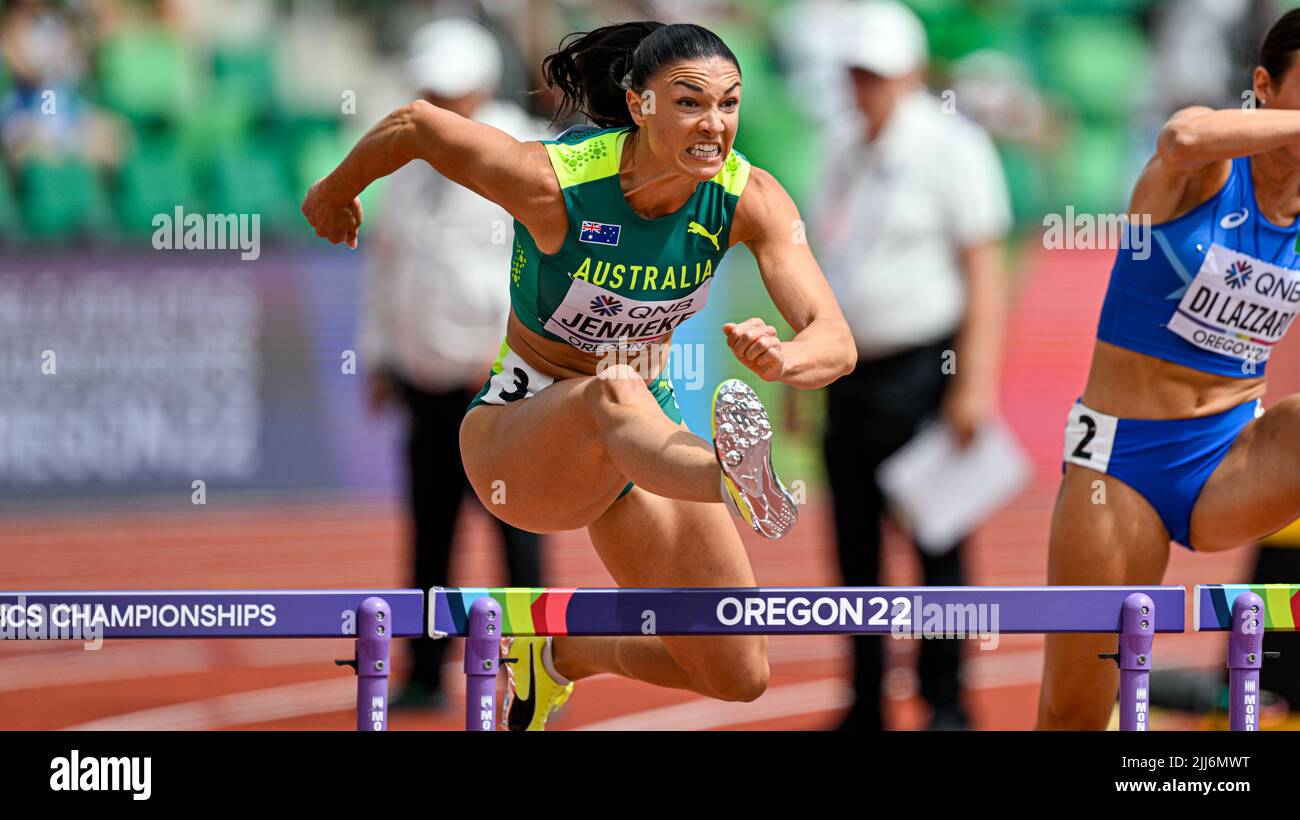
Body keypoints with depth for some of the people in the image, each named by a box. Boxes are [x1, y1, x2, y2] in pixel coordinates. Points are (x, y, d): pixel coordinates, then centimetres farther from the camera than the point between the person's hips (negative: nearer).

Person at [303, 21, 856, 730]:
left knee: (737, 678, 0)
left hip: (647, 439, 5)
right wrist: (337, 190, 11)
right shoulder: (554, 181, -25)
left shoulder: (750, 199, -16)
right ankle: (736, 478, -75)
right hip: (516, 436, -5)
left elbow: (836, 344, -25)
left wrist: (781, 360, -50)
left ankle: (562, 655, 27)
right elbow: (416, 124, -8)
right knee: (612, 392, -42)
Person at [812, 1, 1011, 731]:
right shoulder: (848, 152, 14)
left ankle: (946, 704, 2)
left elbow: (984, 272, -11)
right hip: (853, 371, 7)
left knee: (937, 546, -5)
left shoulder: (950, 149, -7)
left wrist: (975, 383, -18)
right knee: (855, 548, 7)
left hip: (922, 371, -7)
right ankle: (866, 708, 13)